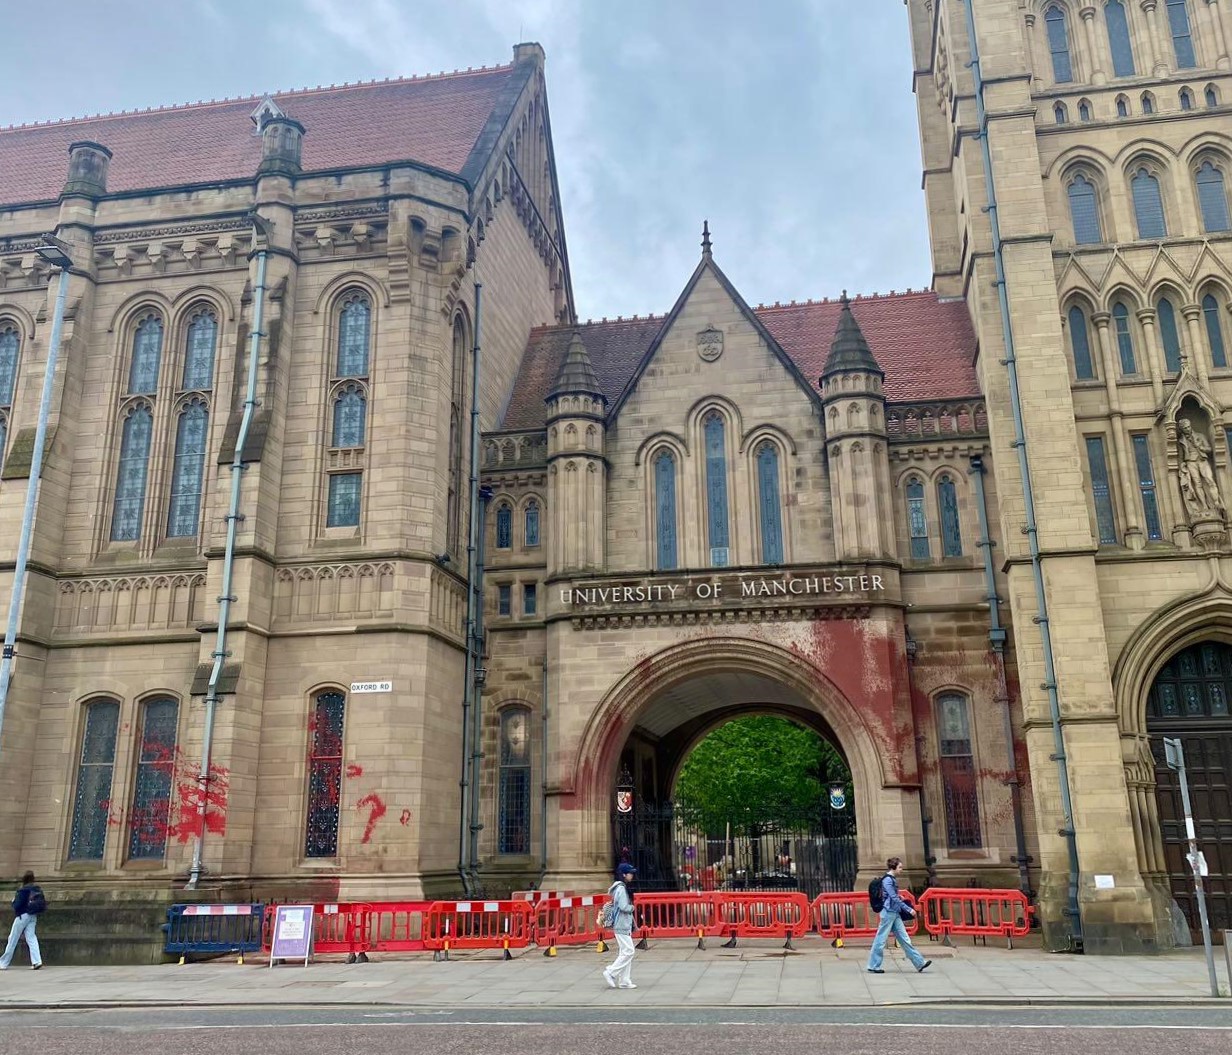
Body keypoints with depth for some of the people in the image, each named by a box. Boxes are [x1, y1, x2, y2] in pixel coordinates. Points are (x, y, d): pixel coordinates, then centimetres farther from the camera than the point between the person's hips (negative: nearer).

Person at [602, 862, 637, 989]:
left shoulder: (623, 887, 15)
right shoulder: (621, 888, -16)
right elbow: (624, 907, -24)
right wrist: (632, 907, -3)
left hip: (625, 925, 10)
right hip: (622, 925, -10)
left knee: (625, 952, 10)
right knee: (628, 951, -9)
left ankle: (625, 981, 13)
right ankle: (610, 973, -5)